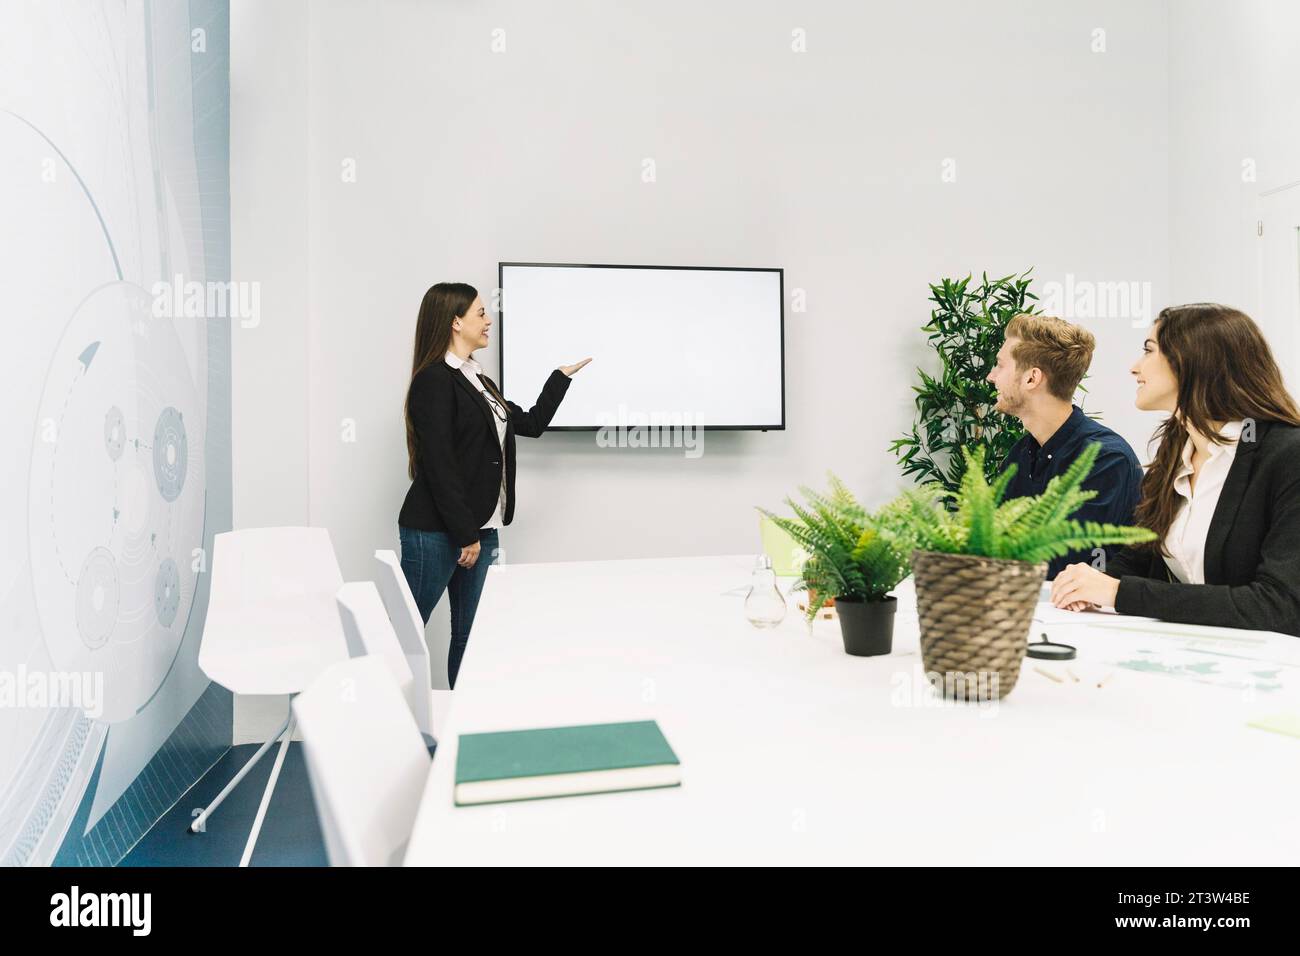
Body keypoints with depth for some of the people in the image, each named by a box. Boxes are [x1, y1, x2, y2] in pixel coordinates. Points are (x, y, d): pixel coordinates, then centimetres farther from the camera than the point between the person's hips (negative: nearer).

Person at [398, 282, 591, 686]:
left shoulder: (478, 381, 16)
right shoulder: (434, 380, -11)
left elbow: (531, 424, 25)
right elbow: (438, 464, -17)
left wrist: (562, 375, 26)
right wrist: (464, 533, -16)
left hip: (481, 528, 8)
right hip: (436, 531, -8)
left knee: (470, 634, 10)